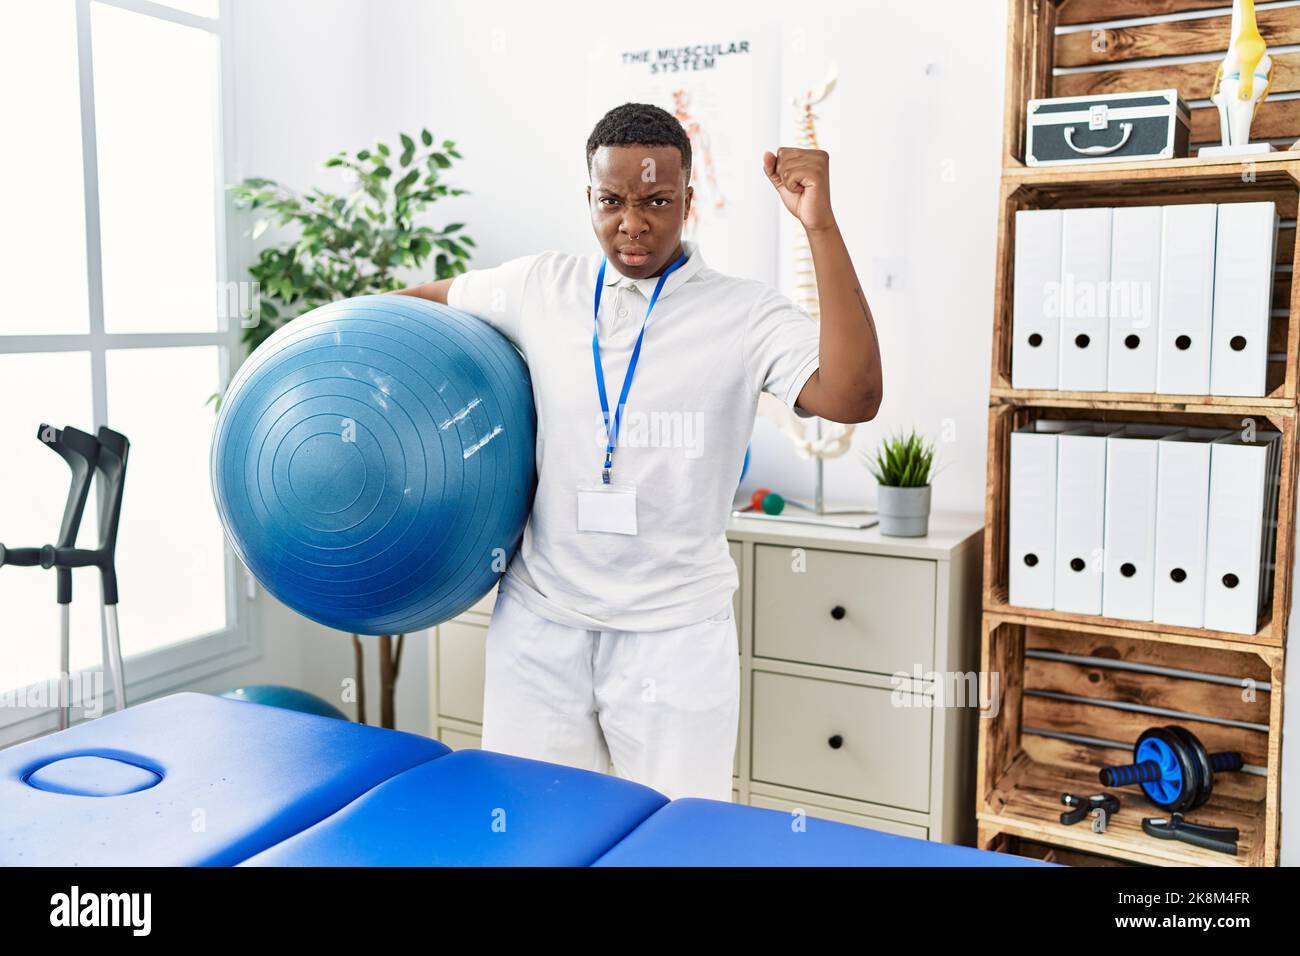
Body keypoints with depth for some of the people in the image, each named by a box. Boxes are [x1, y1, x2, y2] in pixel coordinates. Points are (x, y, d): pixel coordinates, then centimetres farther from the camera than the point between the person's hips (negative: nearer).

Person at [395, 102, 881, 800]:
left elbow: (852, 398, -23)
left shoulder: (744, 313, -6)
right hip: (540, 624, 3)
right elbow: (429, 299, 22)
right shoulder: (538, 288, 3)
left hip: (675, 635, -2)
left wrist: (820, 227, -25)